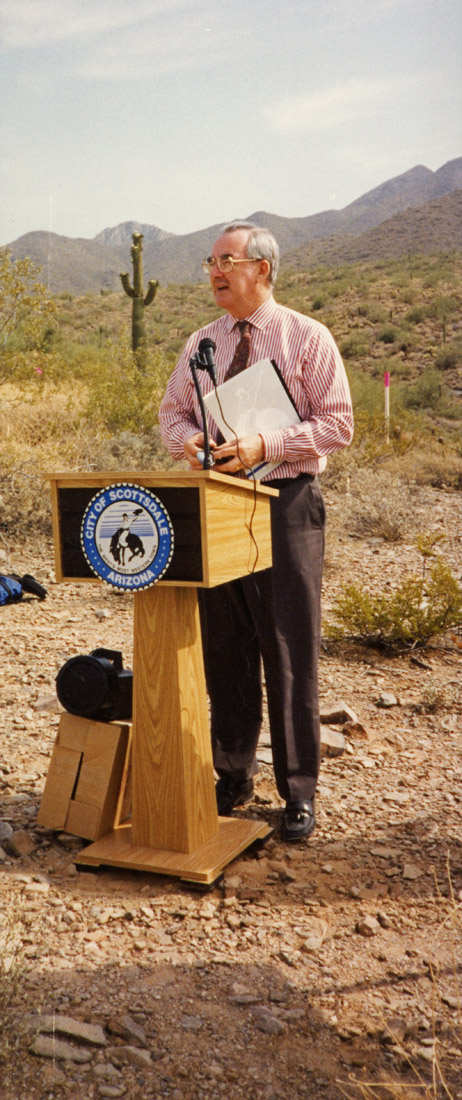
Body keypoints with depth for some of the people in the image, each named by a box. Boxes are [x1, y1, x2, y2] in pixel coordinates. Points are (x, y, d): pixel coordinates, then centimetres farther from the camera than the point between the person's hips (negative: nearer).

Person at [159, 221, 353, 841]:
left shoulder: (308, 338, -2)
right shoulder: (201, 344, 13)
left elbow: (337, 424, -7)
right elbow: (172, 411, 20)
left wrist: (265, 445, -19)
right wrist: (188, 439, -4)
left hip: (286, 501, -4)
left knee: (290, 650, -2)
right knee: (224, 647, 9)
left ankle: (299, 791, 11)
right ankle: (233, 777, 25)